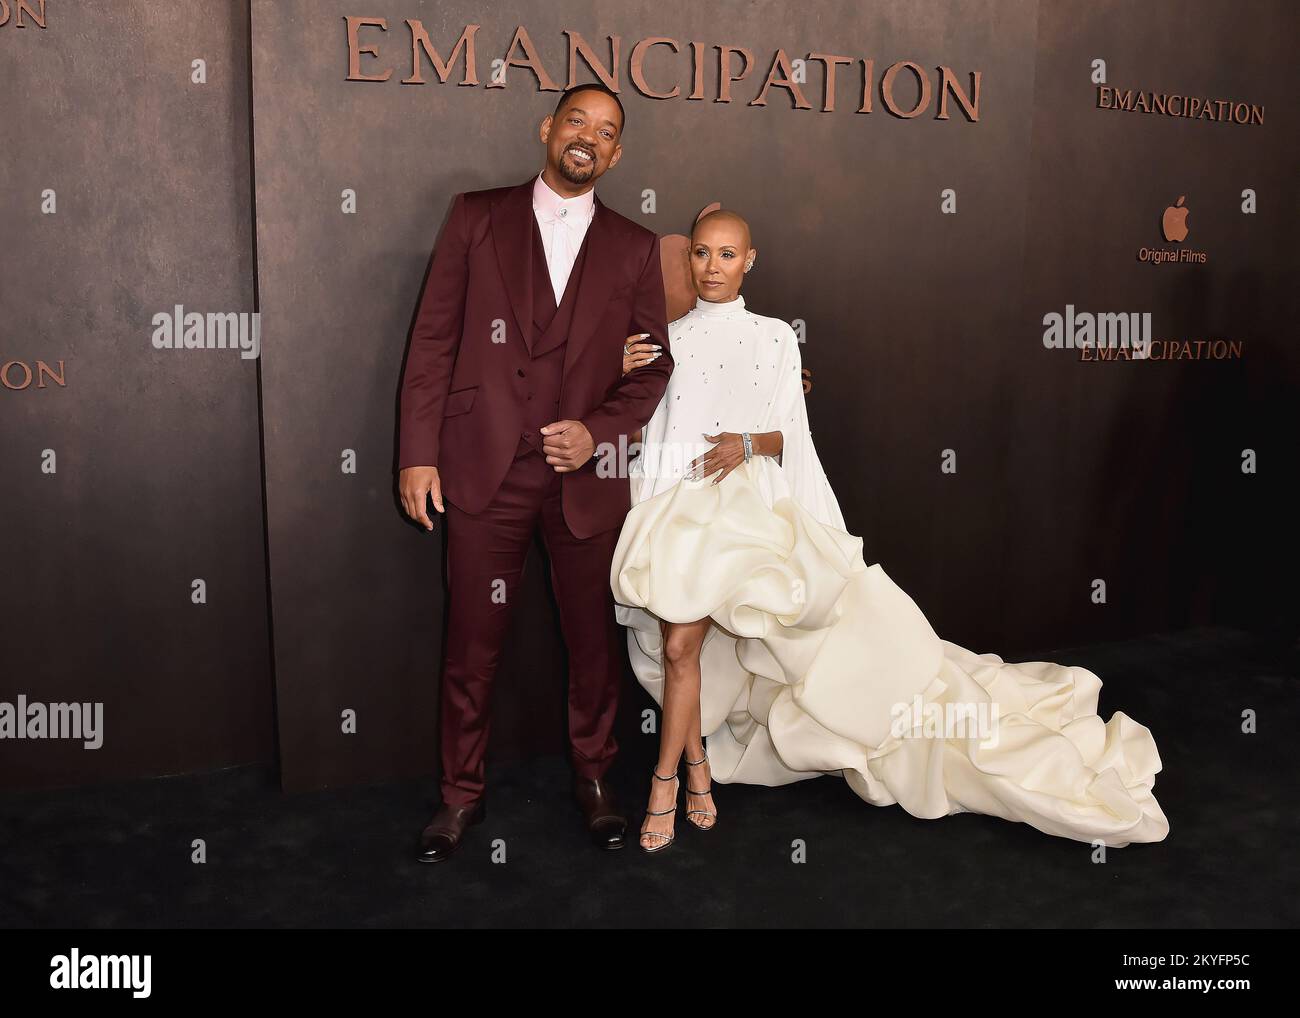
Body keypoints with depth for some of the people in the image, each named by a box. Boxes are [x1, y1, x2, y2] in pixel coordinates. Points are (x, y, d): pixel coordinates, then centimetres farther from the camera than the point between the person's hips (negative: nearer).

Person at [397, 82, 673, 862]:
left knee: (596, 637, 10)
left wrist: (598, 431, -9)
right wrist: (418, 453, -4)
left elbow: (655, 363, 7)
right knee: (473, 641, 7)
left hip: (587, 475, 1)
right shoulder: (476, 217, 6)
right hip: (485, 470, -1)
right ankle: (463, 791, 25)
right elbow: (434, 339, 2)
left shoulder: (634, 248, 10)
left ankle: (594, 777, 31)